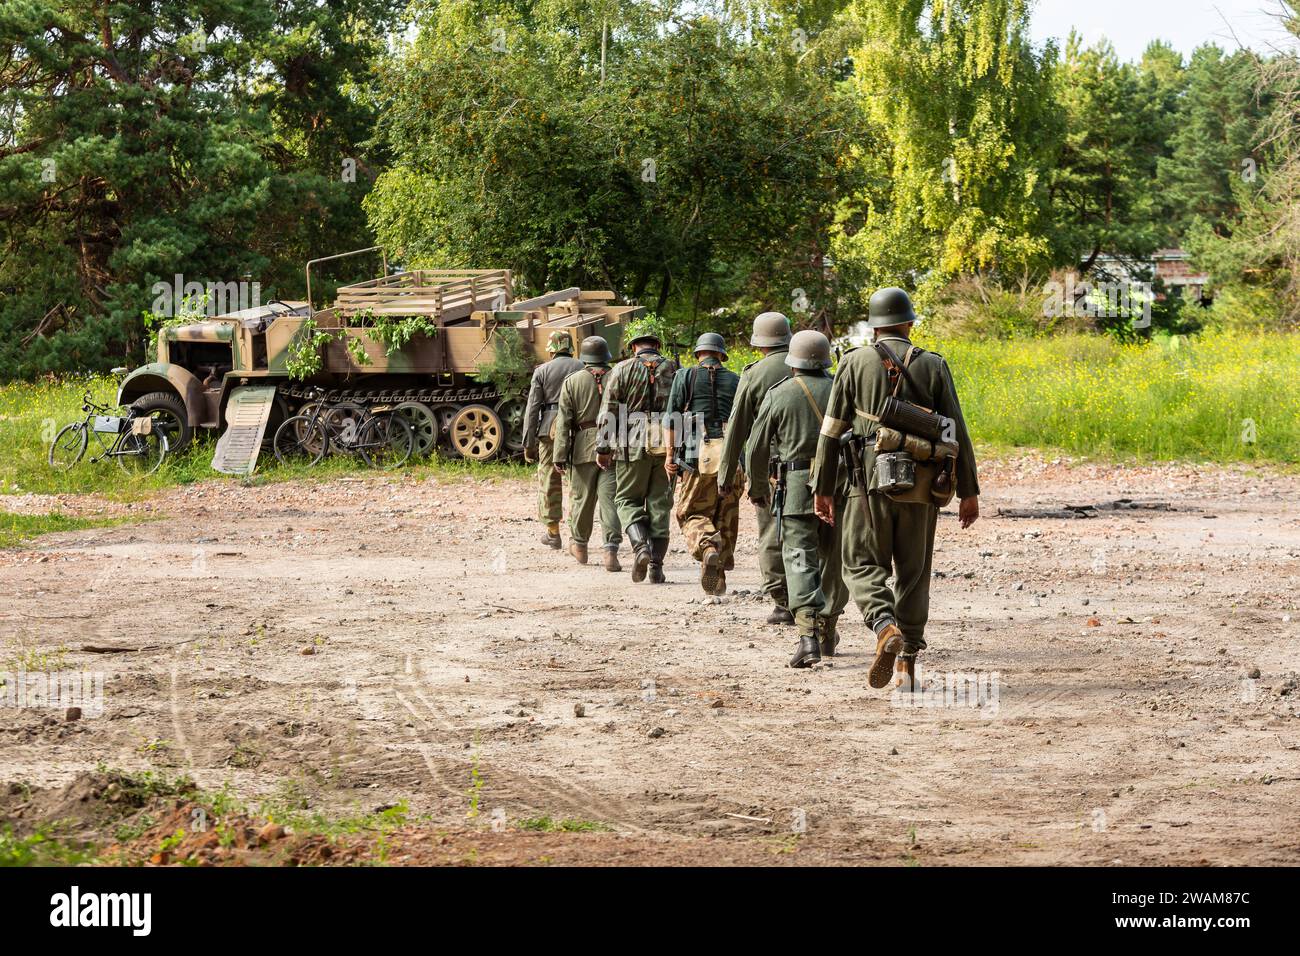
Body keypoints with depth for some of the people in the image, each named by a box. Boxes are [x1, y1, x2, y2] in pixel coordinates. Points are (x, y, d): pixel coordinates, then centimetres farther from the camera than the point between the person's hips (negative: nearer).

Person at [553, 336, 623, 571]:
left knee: (582, 497, 14)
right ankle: (611, 551, -15)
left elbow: (564, 421, -4)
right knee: (610, 500, -3)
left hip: (584, 447, 0)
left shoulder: (572, 382, 0)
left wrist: (560, 456, -4)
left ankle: (579, 545, 32)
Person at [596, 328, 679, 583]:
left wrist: (603, 448, 3)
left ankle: (640, 546, -13)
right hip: (667, 446, 2)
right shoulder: (673, 369, 7)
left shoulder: (623, 370, 1)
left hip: (634, 446, -2)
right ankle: (656, 566, 5)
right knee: (659, 504, 7)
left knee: (628, 499, 10)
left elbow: (608, 411, -2)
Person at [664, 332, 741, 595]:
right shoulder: (736, 381, 11)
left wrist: (670, 455, 0)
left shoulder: (685, 377, 6)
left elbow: (671, 418, -1)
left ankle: (707, 548, -24)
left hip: (697, 455, -2)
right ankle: (718, 579, 15)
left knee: (692, 514, 7)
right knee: (726, 518, 13)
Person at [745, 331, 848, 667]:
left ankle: (808, 636, -25)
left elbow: (757, 447, 8)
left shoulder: (778, 395, 1)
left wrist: (755, 477, 27)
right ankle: (826, 633, 28)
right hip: (839, 486, 3)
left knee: (800, 562, -8)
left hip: (797, 487, -3)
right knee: (833, 561, 16)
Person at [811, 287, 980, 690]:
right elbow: (958, 433, 2)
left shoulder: (855, 363, 1)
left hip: (869, 481, -2)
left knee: (864, 566, 5)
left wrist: (822, 488, 6)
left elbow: (832, 431, 0)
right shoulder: (933, 366, 4)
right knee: (913, 574, 11)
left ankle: (886, 629, -23)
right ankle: (907, 664, 10)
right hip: (920, 488, 2)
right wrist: (969, 491, 7)